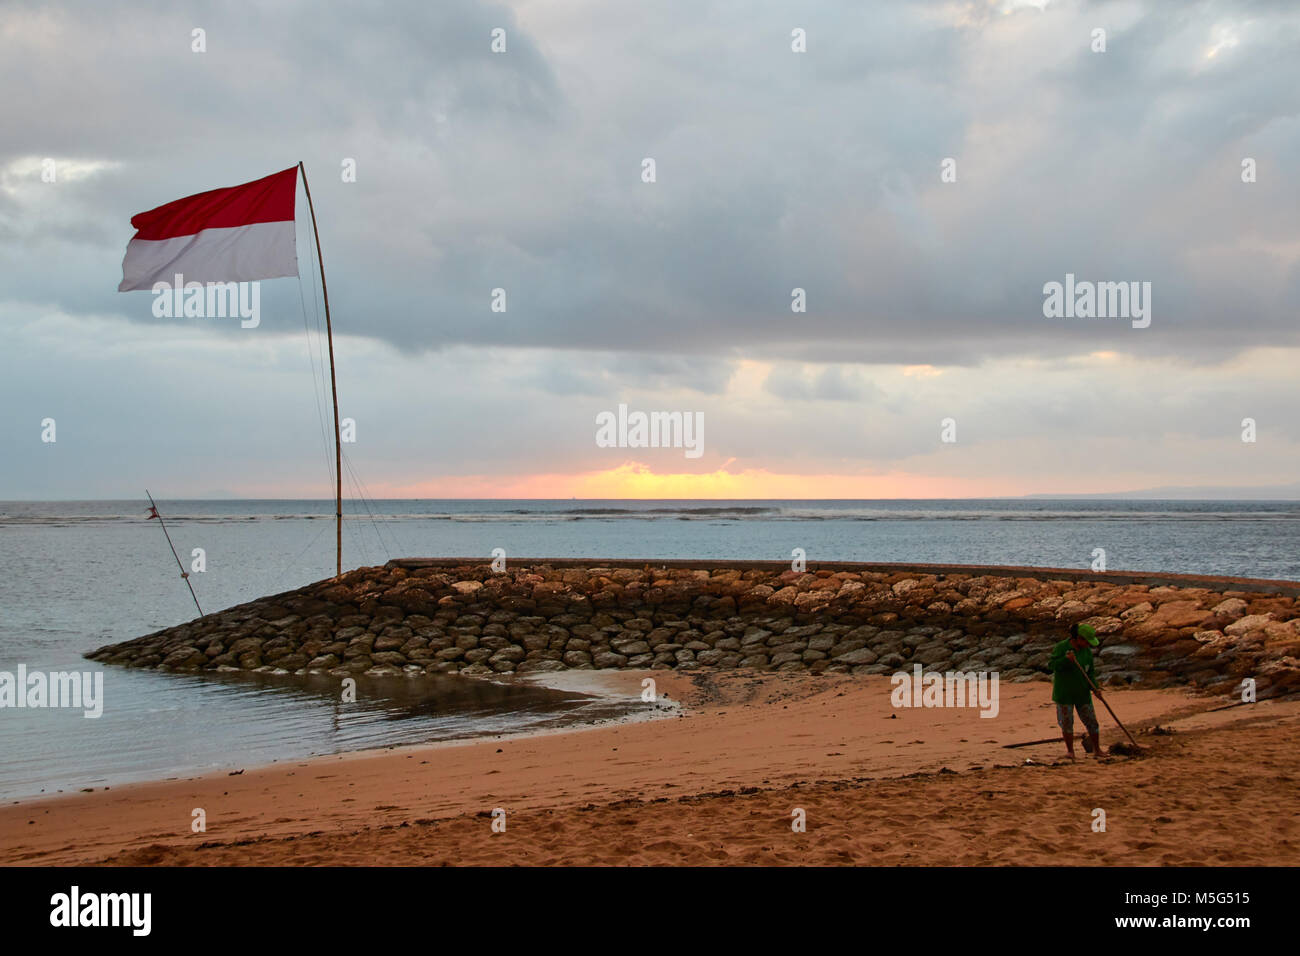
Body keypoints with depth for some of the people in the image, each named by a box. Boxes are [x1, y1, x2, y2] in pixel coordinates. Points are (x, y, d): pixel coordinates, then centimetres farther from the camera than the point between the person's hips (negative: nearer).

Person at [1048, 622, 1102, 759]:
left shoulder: (1087, 651, 1)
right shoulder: (1061, 648, -12)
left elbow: (1090, 671, 4)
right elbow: (1051, 665, -17)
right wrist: (1066, 659, -32)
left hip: (1082, 693, 3)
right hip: (1064, 692, -3)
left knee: (1091, 721, 3)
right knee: (1066, 722, 2)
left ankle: (1097, 749, 16)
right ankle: (1070, 751, 16)